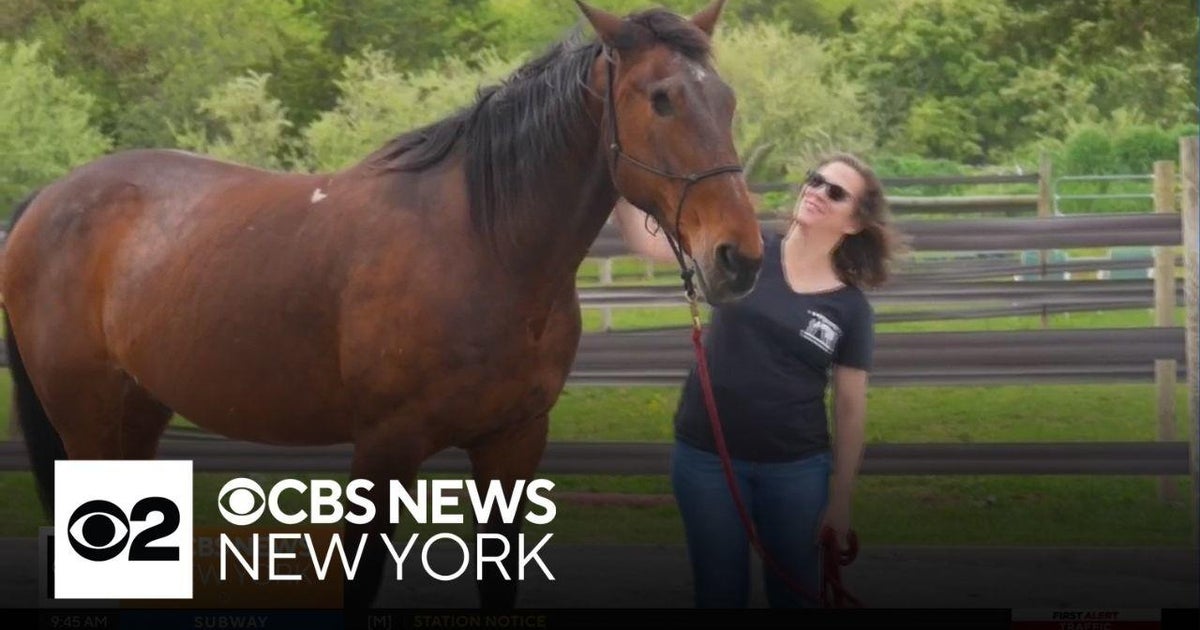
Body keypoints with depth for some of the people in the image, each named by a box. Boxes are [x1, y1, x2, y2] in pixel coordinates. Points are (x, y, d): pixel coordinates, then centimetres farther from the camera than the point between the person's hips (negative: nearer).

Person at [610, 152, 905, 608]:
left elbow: (851, 407, 2)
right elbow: (646, 240, -13)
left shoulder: (850, 308, -3)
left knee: (795, 592, 13)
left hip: (796, 467, 0)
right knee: (719, 592, 10)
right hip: (706, 456, 0)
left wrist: (840, 500, 1)